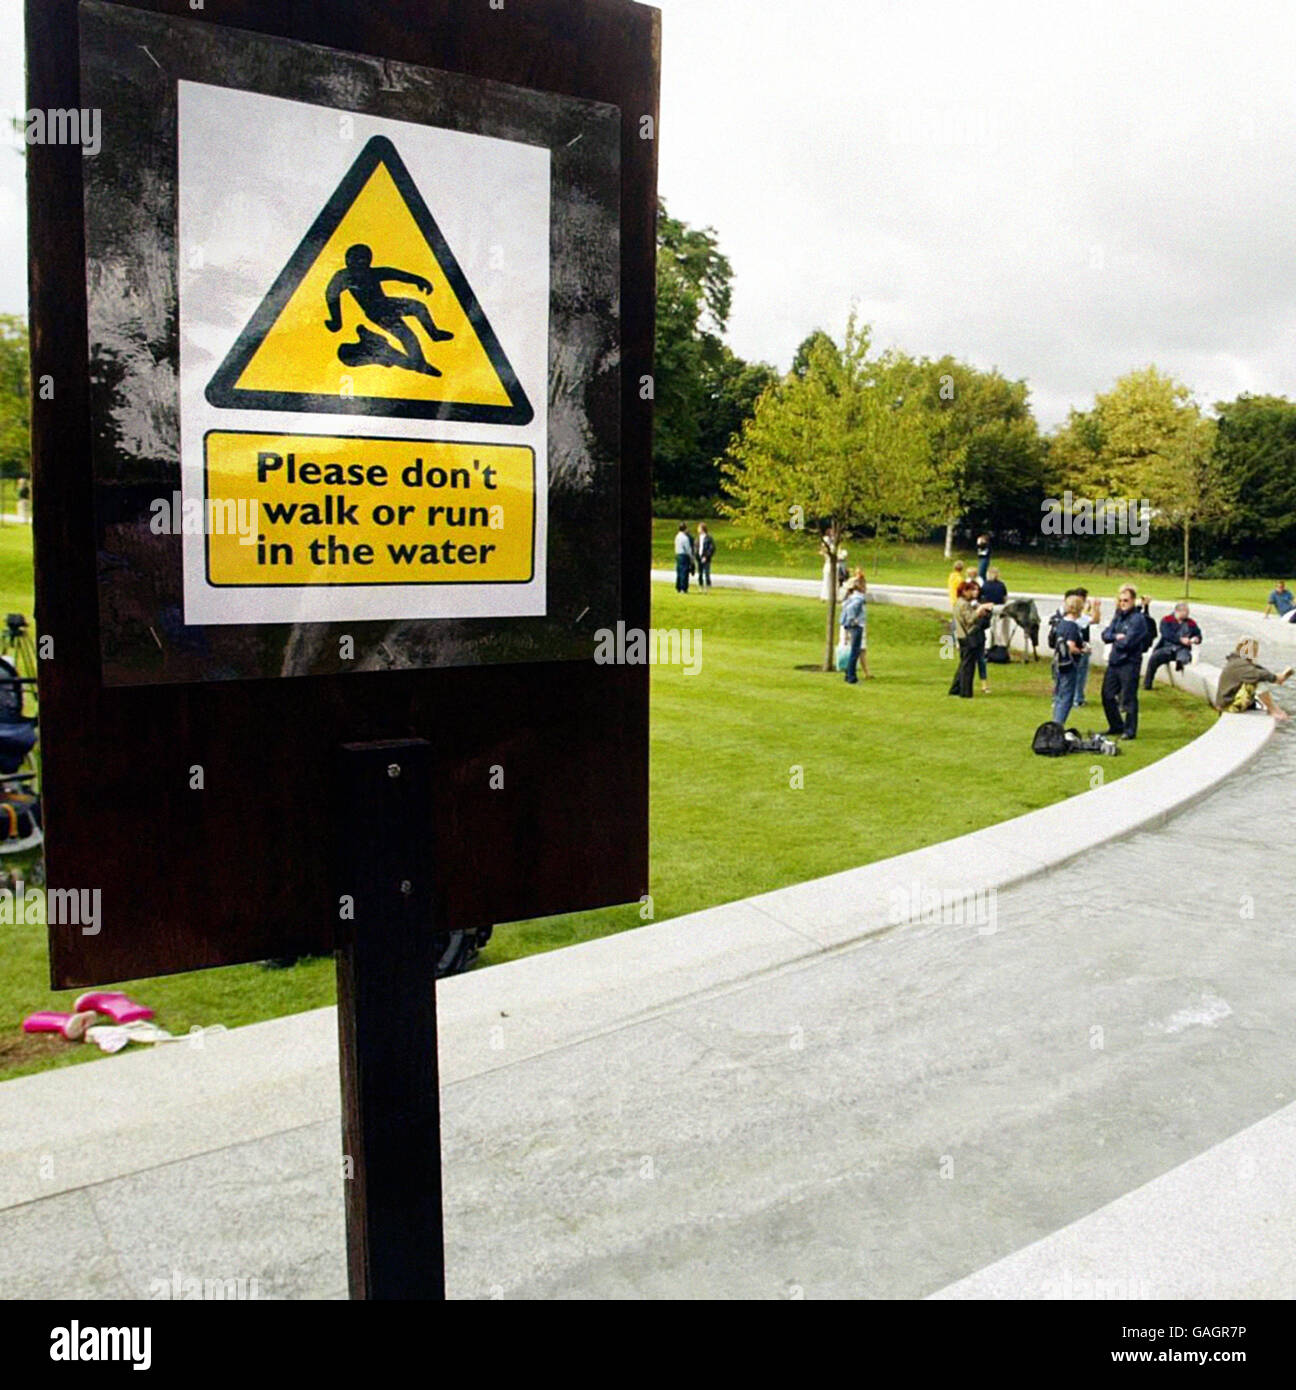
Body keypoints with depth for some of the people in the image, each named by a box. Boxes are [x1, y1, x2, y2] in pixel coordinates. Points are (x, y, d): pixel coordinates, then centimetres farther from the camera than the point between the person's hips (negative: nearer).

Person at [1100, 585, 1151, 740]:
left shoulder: (1138, 619, -12)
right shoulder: (1119, 615, 12)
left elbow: (1127, 642, -20)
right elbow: (1105, 635, 5)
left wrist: (1114, 639, -2)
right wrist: (1116, 636, -14)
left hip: (1129, 664, -8)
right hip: (1114, 661, 8)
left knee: (1128, 699, 0)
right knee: (1107, 695, 13)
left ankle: (1130, 731, 11)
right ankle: (1116, 727, 28)